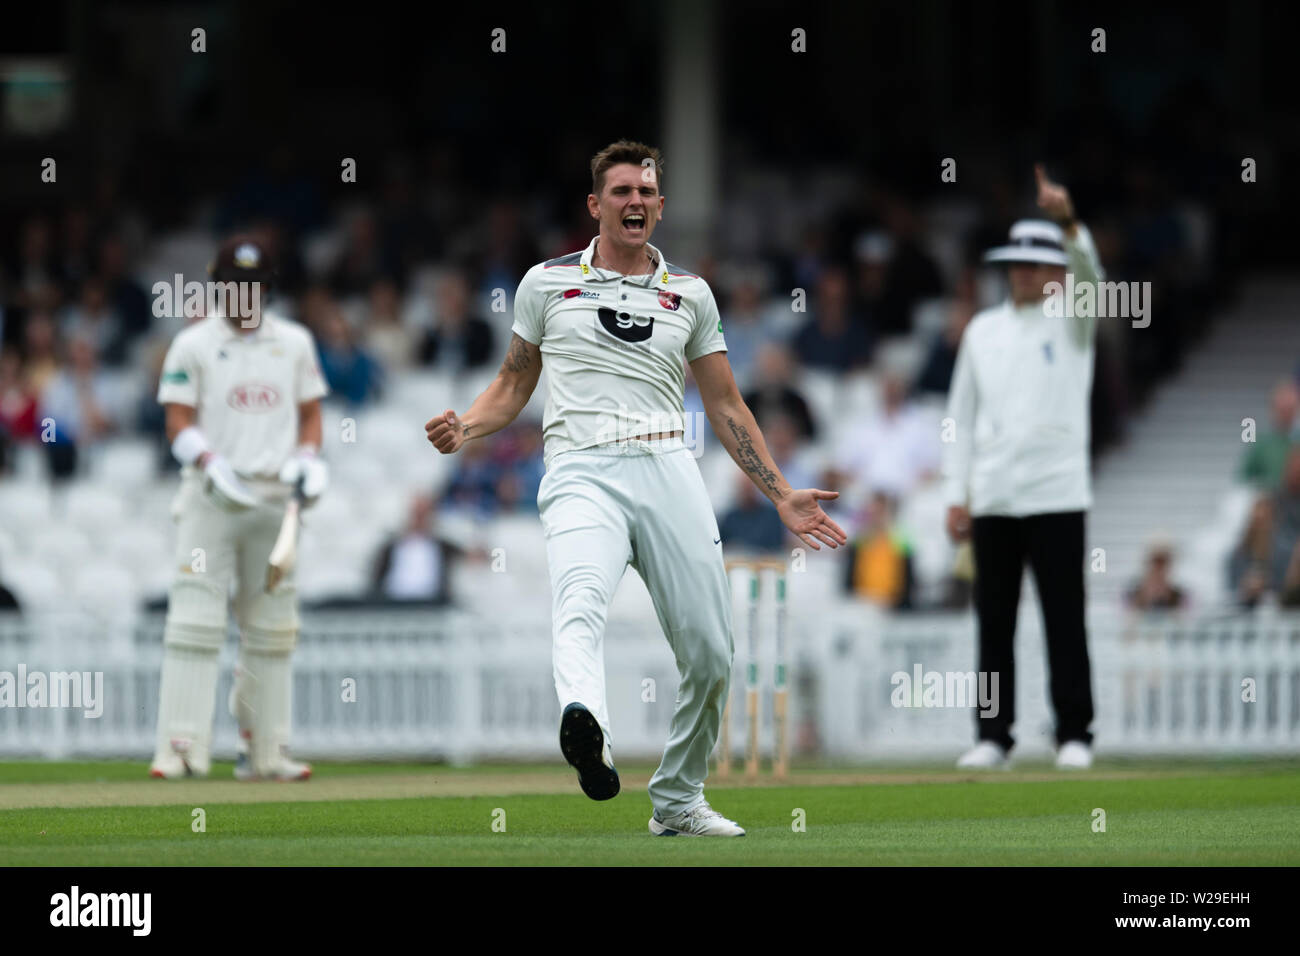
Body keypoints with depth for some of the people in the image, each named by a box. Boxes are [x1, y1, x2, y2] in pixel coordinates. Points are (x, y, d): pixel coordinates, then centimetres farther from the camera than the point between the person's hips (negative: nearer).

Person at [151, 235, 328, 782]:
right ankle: (180, 747, -16)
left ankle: (264, 751, 9)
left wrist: (309, 460, -2)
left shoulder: (295, 343, 14)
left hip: (275, 496, 4)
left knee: (272, 627, 4)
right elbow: (179, 423, -1)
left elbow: (310, 412, 17)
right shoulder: (192, 345, 4)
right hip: (211, 496, -4)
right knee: (195, 617, -12)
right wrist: (212, 462, -18)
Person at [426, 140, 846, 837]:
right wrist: (463, 428, -1)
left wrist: (781, 495, 16)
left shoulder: (689, 295, 18)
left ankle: (678, 801, 19)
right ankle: (584, 727, -63)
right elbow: (513, 387, 20)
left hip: (668, 468, 3)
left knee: (710, 652, -1)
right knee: (581, 603, -33)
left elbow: (724, 405, 22)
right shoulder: (548, 283, 14)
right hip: (582, 471, -3)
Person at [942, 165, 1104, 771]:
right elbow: (962, 414, 14)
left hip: (1056, 494, -3)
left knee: (1064, 621, -4)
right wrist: (956, 492, 7)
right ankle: (993, 737, 7)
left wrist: (1067, 219, -36)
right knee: (994, 623, 3)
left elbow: (1087, 274, -18)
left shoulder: (1071, 320, 4)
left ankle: (1074, 736, -1)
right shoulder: (982, 330, 14)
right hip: (992, 499, 3)